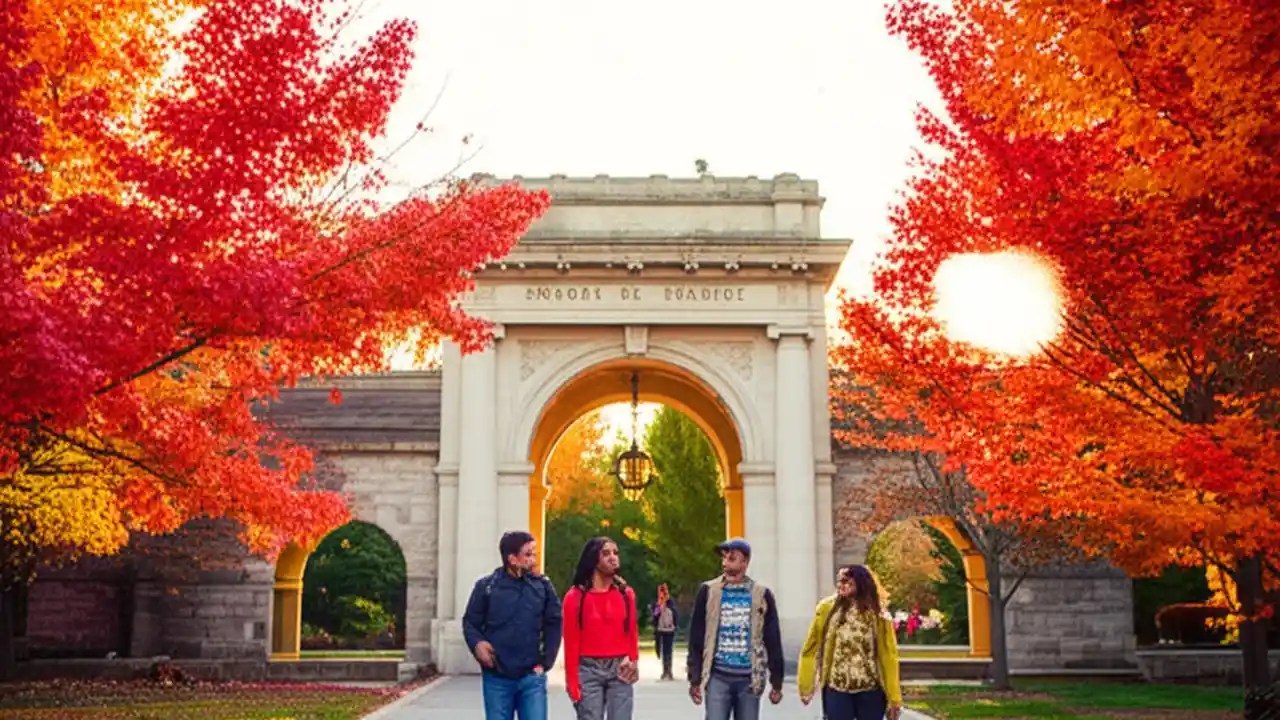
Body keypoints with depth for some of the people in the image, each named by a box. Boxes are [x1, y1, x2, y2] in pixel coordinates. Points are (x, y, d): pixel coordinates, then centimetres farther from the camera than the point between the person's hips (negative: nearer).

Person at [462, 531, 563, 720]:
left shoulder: (542, 586, 2)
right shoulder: (486, 586, -2)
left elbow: (554, 624, 7)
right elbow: (470, 623, 6)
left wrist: (545, 662, 0)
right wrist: (477, 644, -15)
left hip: (532, 677, 0)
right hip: (497, 678, 0)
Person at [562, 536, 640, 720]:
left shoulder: (626, 593, 6)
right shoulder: (576, 596, -4)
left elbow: (632, 632, 12)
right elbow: (571, 641, -4)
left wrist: (633, 661, -3)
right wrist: (572, 681, -7)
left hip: (620, 670, 3)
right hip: (588, 670, -3)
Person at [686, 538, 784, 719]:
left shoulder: (762, 595, 3)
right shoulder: (708, 591, 2)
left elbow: (773, 641, 5)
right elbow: (696, 638, 3)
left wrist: (776, 683, 2)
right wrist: (694, 679, -2)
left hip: (749, 678, 1)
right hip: (718, 677, -1)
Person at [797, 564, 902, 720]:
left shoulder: (878, 616, -3)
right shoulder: (827, 608, -2)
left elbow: (889, 656, -4)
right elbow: (811, 648, 1)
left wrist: (893, 698, -7)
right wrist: (806, 686, 0)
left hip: (870, 690, 0)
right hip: (836, 689, 0)